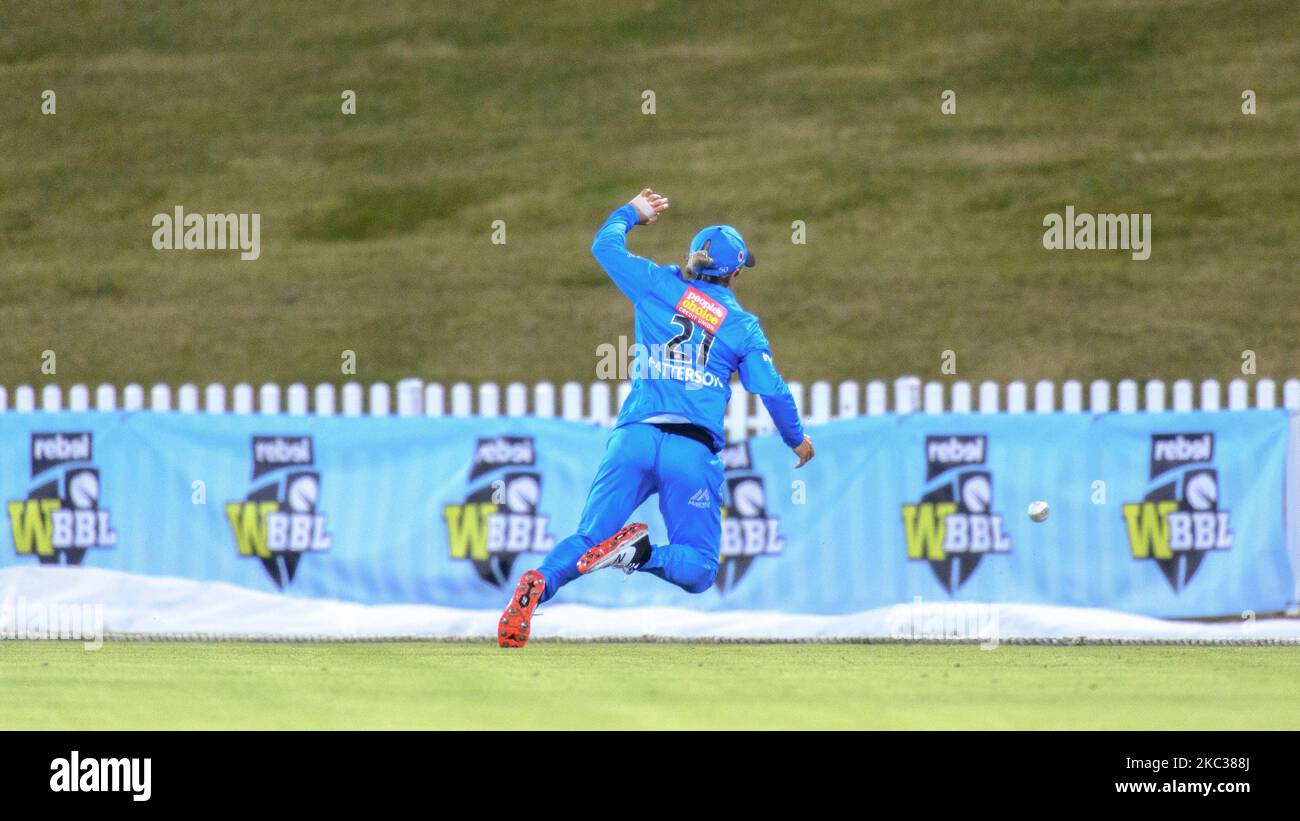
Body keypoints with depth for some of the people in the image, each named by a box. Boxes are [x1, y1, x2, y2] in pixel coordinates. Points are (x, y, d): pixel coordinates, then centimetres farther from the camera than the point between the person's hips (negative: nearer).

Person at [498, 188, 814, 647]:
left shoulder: (659, 285, 12)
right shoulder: (743, 324, 10)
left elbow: (605, 244, 24)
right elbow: (771, 389, 6)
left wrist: (633, 212, 44)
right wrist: (797, 439, 23)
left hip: (633, 437, 2)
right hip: (695, 449, -2)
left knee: (587, 538, 2)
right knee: (698, 569, 4)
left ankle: (540, 583, -31)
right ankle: (641, 555, -30)